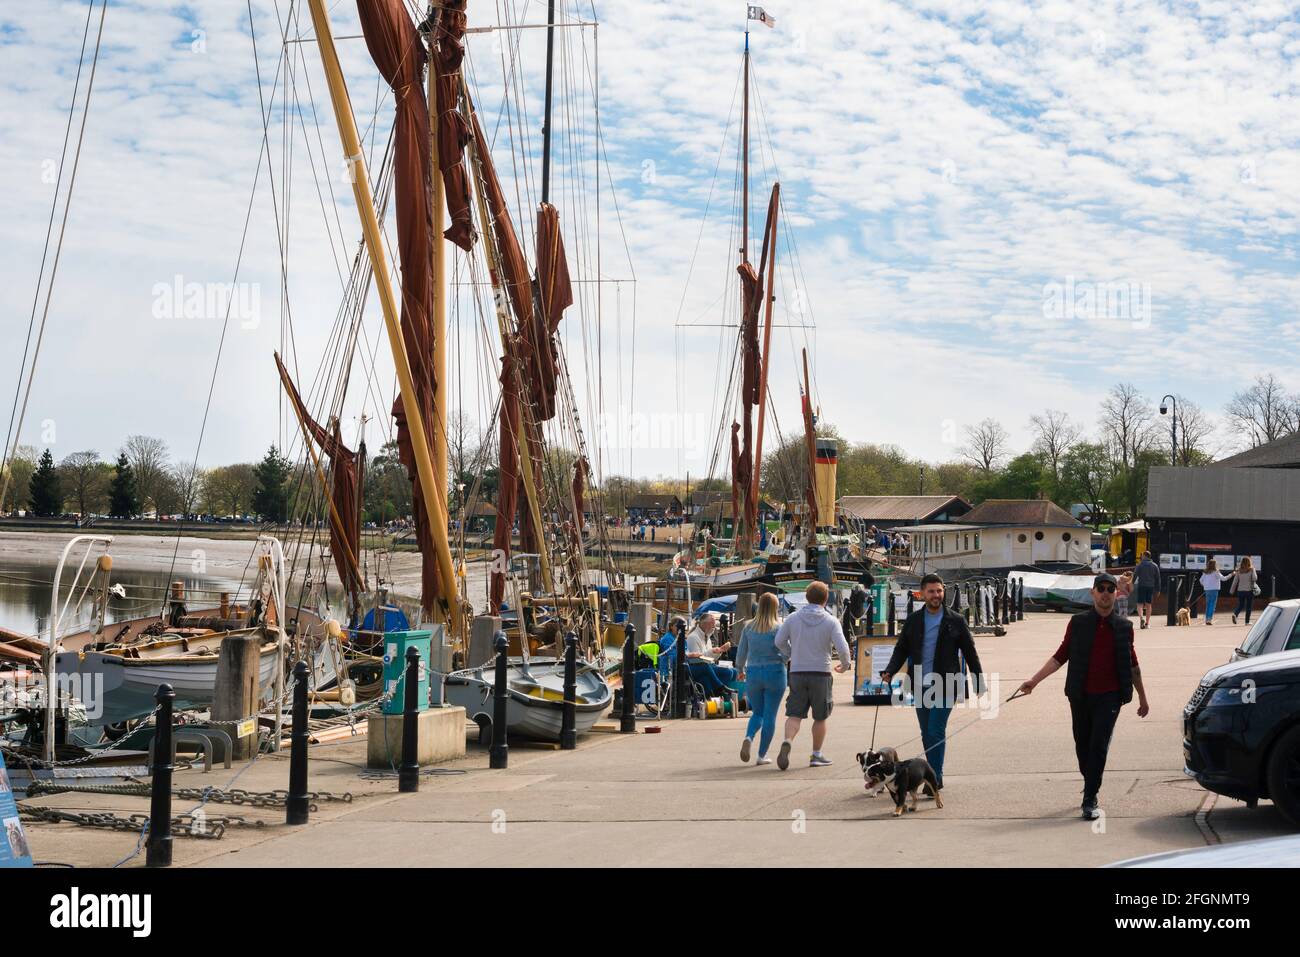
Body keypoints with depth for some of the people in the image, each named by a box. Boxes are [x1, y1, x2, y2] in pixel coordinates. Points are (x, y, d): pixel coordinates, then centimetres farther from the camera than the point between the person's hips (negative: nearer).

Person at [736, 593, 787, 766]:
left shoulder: (748, 626, 2)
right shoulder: (778, 627, -8)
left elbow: (741, 652, 7)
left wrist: (740, 670, 22)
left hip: (753, 673, 3)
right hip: (775, 672, -3)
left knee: (757, 713, 17)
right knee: (770, 715, 6)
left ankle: (748, 737, -12)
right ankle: (762, 755, 5)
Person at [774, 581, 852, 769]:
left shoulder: (793, 618, 3)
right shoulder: (830, 621, -5)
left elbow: (779, 641, 3)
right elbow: (842, 647, -12)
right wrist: (845, 664, 8)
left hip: (797, 673, 2)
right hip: (821, 674, -2)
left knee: (794, 715, 1)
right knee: (820, 717, 12)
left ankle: (787, 742, -26)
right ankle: (816, 755, 17)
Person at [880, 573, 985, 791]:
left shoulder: (956, 621, 1)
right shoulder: (913, 620, 8)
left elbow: (970, 653, 5)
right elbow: (901, 650, 11)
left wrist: (980, 684, 4)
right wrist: (889, 672, -7)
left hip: (945, 686, -4)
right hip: (920, 687, 4)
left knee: (936, 732, -12)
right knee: (927, 735, 9)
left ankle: (936, 777, -7)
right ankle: (934, 777, 18)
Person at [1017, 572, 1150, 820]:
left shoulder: (1124, 627, 6)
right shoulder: (1078, 623, 3)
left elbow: (1132, 664, 16)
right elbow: (1061, 656, 6)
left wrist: (1142, 697, 20)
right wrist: (1034, 680, -1)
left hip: (1109, 697, -1)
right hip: (1081, 696, 1)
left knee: (1099, 746, -10)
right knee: (1083, 746, 9)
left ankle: (1090, 800, -6)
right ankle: (1090, 787, 31)